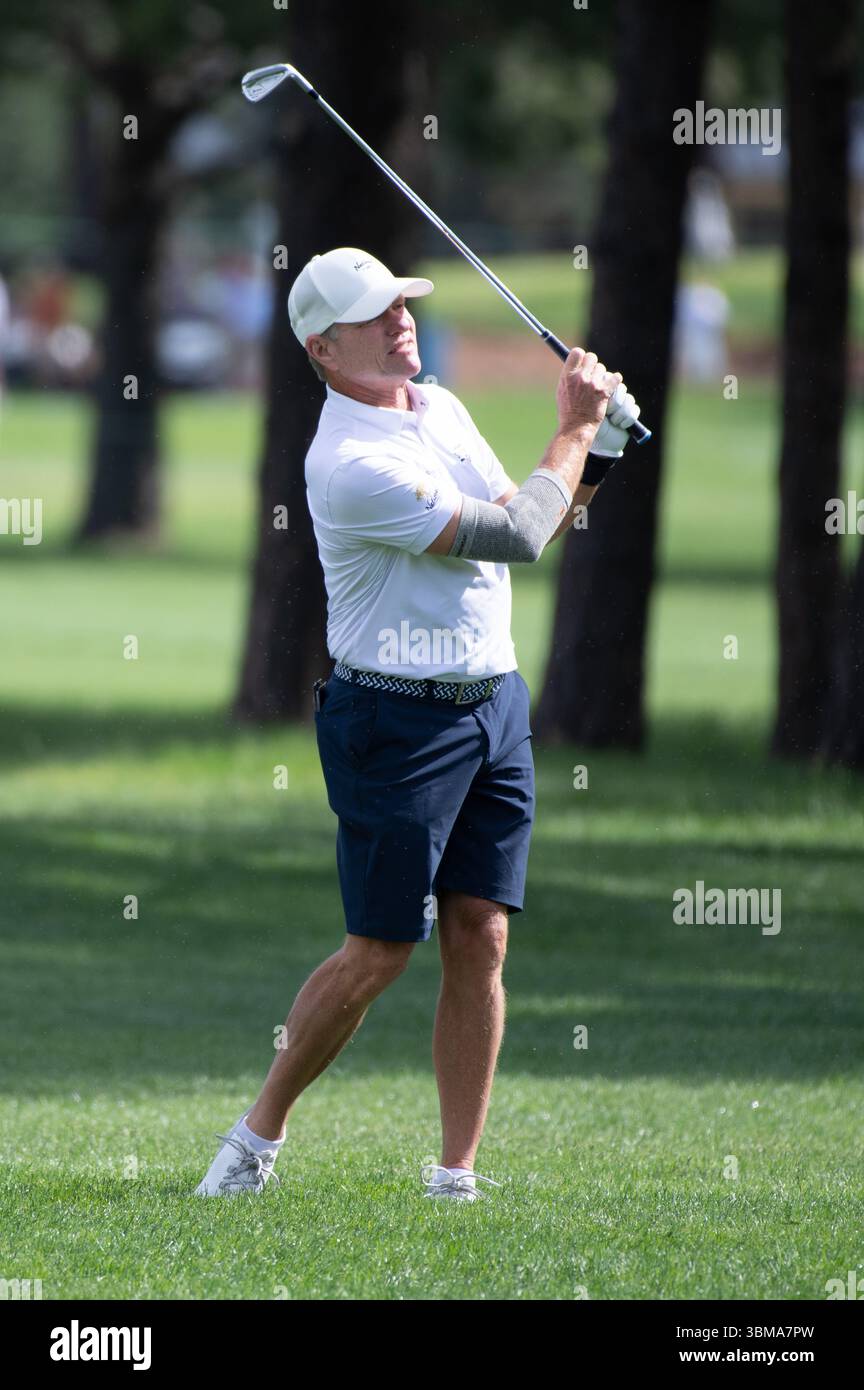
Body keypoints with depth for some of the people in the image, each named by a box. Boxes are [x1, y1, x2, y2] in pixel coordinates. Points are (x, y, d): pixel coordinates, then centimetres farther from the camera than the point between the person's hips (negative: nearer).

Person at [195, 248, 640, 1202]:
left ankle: (457, 1175, 4)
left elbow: (527, 534, 18)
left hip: (494, 702, 7)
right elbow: (510, 536, -20)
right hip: (397, 721, -7)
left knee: (481, 938, 2)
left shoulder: (441, 408, 9)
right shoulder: (352, 464, -20)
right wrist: (574, 429, -9)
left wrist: (594, 457, 3)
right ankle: (259, 1133, 13)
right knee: (379, 953, -4)